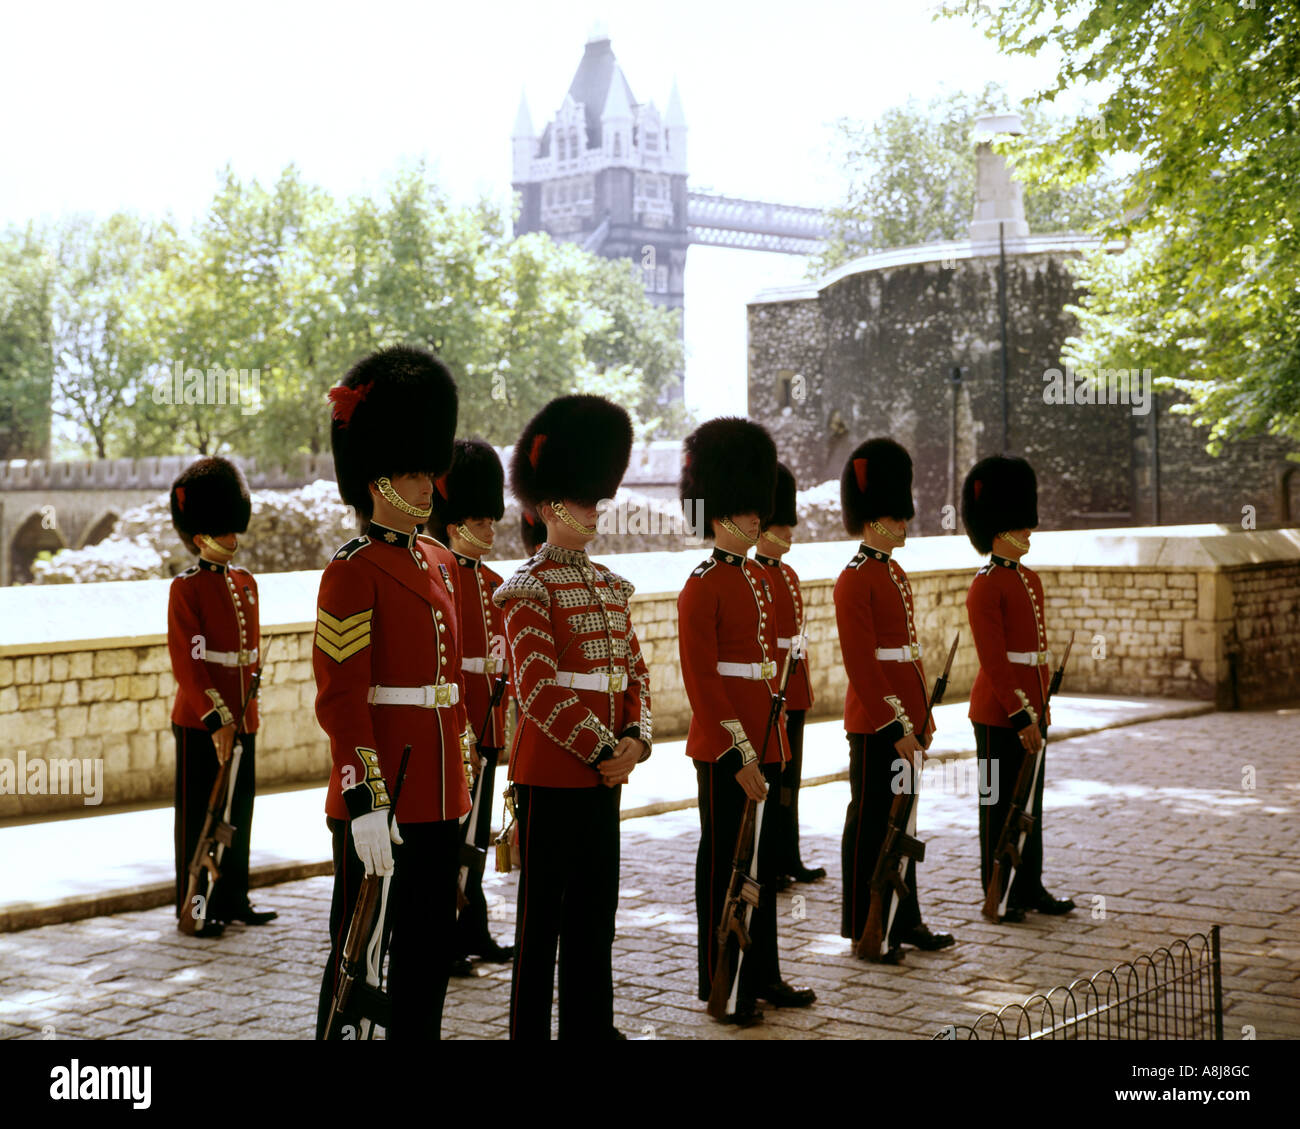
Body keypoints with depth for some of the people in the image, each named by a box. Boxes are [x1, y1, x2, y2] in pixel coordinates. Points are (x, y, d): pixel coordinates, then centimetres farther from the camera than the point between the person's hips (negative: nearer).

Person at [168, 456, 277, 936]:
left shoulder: (246, 583, 11)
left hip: (241, 721, 7)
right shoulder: (186, 588, -10)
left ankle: (233, 899, 22)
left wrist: (246, 708, 13)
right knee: (198, 816, 2)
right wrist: (215, 719, -18)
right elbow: (186, 661, -15)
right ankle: (193, 906, 11)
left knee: (238, 813, 12)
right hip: (200, 724, -7)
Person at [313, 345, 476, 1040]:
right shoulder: (352, 572, -11)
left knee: (430, 953, 14)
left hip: (439, 800, 8)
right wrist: (365, 802, -21)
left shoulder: (439, 567, 14)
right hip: (379, 804, -8)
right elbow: (339, 697, -16)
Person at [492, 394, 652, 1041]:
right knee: (543, 909, 2)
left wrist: (635, 736, -4)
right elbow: (539, 691, -18)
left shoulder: (610, 586, 12)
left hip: (605, 769, 7)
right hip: (551, 773, -7)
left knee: (597, 905, 13)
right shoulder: (529, 590, -11)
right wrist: (602, 751, -17)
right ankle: (531, 1028, 11)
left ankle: (590, 1024, 23)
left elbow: (634, 670, 13)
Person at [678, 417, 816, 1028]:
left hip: (766, 743, 8)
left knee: (764, 862, 14)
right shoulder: (702, 588, -12)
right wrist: (738, 753, -19)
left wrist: (771, 738, 16)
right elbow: (700, 681, -17)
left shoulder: (761, 580, 13)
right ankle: (721, 989, 10)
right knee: (723, 865, 1)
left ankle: (762, 977, 25)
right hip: (725, 749, -8)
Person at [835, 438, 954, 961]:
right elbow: (861, 664, -19)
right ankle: (863, 930, 8)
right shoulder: (855, 580, -14)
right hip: (877, 725, -9)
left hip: (904, 720, 9)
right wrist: (898, 726, -19)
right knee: (870, 824, -1)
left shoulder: (895, 573, 14)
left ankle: (905, 921, 23)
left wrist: (922, 719, 17)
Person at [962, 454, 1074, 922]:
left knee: (1030, 804, 14)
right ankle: (998, 896, 8)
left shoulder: (1030, 580, 13)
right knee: (1000, 806, 0)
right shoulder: (986, 587, -14)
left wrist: (1042, 707, 17)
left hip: (1030, 711, 9)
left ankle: (1030, 888, 23)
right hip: (1000, 715, -9)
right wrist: (1021, 717, -20)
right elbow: (994, 661, -19)